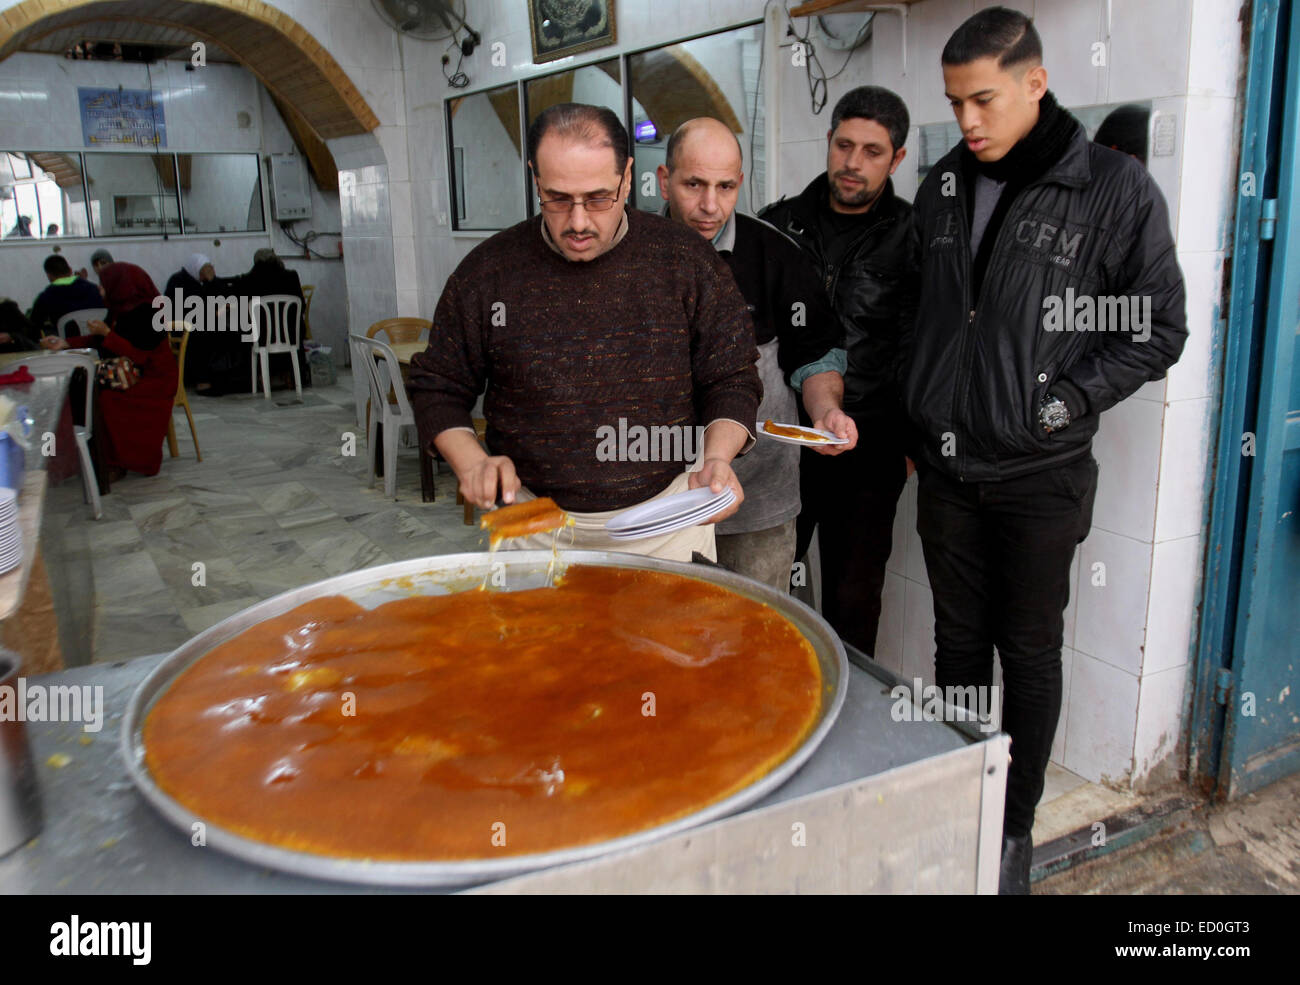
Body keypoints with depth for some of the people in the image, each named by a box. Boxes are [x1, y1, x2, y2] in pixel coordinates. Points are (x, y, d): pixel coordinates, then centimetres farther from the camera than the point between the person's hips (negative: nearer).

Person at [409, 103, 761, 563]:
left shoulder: (689, 262, -5)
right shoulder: (488, 270, -4)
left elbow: (731, 380, 1)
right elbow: (438, 387, 6)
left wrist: (717, 458, -18)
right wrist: (472, 462, -12)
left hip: (667, 518, 0)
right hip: (535, 524, 1)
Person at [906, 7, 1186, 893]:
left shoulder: (1116, 189, -9)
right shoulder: (943, 187, 6)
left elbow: (1158, 332, -6)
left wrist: (1058, 406, -12)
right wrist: (919, 420, 10)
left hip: (1041, 475, -4)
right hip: (947, 467, 4)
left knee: (1030, 652, 9)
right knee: (959, 642, 15)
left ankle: (1016, 827, 27)